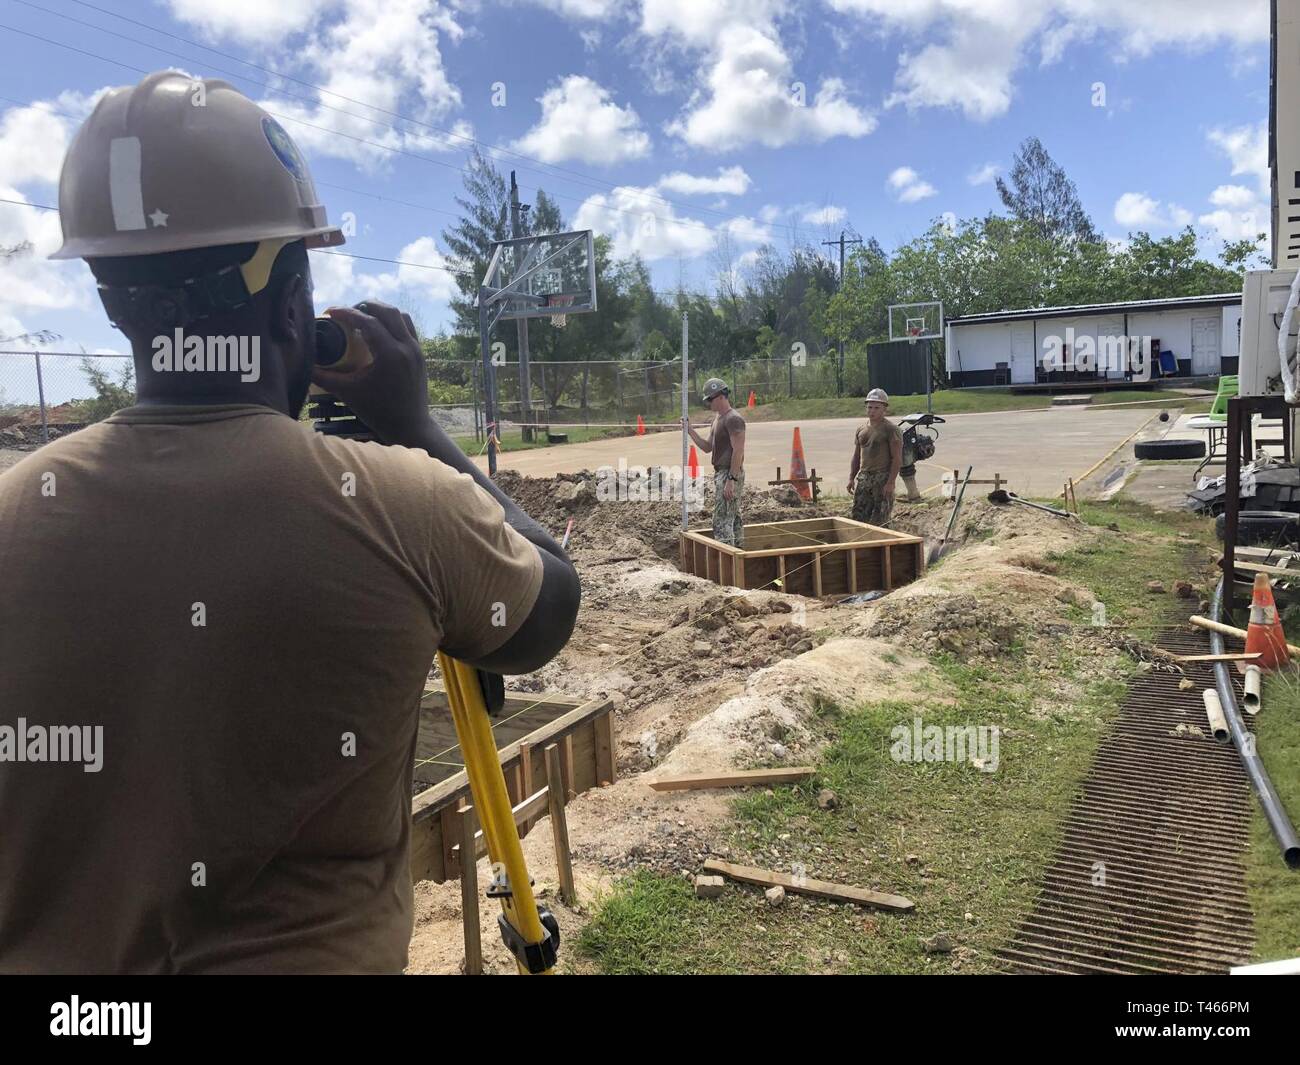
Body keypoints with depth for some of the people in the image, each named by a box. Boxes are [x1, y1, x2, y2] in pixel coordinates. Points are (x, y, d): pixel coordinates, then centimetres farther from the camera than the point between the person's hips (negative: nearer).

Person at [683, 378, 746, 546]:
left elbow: (738, 452, -21)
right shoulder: (717, 418, 17)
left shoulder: (733, 419, -15)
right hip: (720, 473, 10)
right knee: (734, 519, 15)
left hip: (729, 475, -10)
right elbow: (707, 447, 18)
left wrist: (731, 480, -25)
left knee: (722, 522, -12)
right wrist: (690, 431, 7)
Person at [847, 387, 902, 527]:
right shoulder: (861, 430, 15)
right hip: (863, 477, 6)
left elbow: (897, 459, -11)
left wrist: (890, 482, -18)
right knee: (858, 517, 3)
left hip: (882, 478, -6)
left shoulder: (891, 430, -5)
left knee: (880, 520, -5)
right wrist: (851, 478, 10)